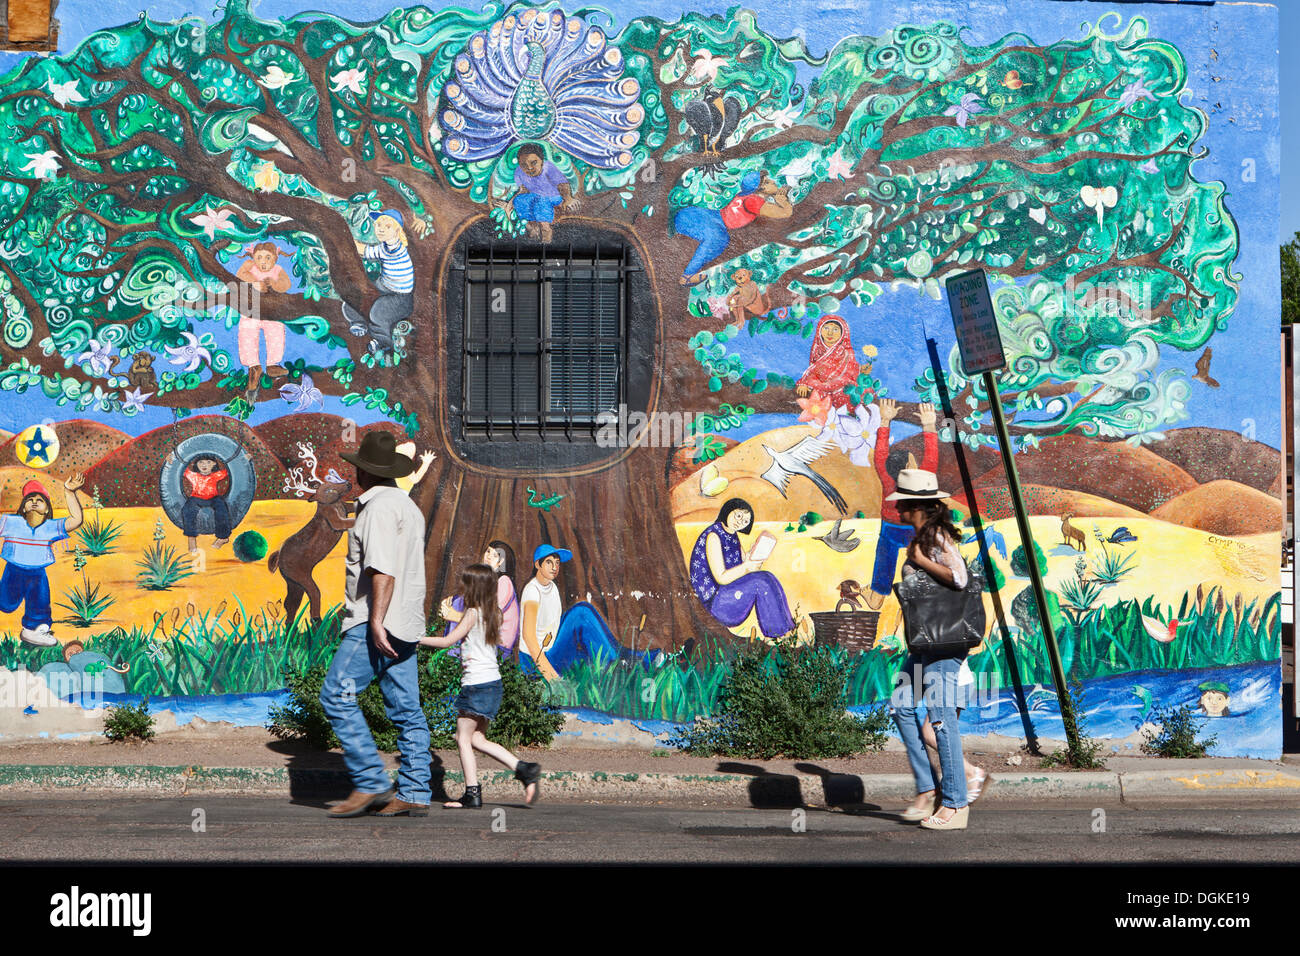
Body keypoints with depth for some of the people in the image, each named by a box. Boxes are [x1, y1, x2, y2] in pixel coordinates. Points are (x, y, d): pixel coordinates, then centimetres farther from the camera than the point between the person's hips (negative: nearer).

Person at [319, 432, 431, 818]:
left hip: (376, 624, -10)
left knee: (337, 694, -8)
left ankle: (371, 783, -11)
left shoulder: (379, 506, -11)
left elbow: (384, 569, -21)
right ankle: (414, 793, 3)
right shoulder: (407, 505, 20)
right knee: (406, 709, 5)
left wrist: (376, 620, -26)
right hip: (404, 626, 10)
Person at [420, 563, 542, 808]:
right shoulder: (493, 614, 11)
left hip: (477, 684, -8)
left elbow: (447, 641, -11)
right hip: (492, 682, 8)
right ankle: (524, 769, 7)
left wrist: (417, 639, -4)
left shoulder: (473, 613, -12)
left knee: (463, 738, -1)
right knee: (477, 739, 14)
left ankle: (472, 794, -3)